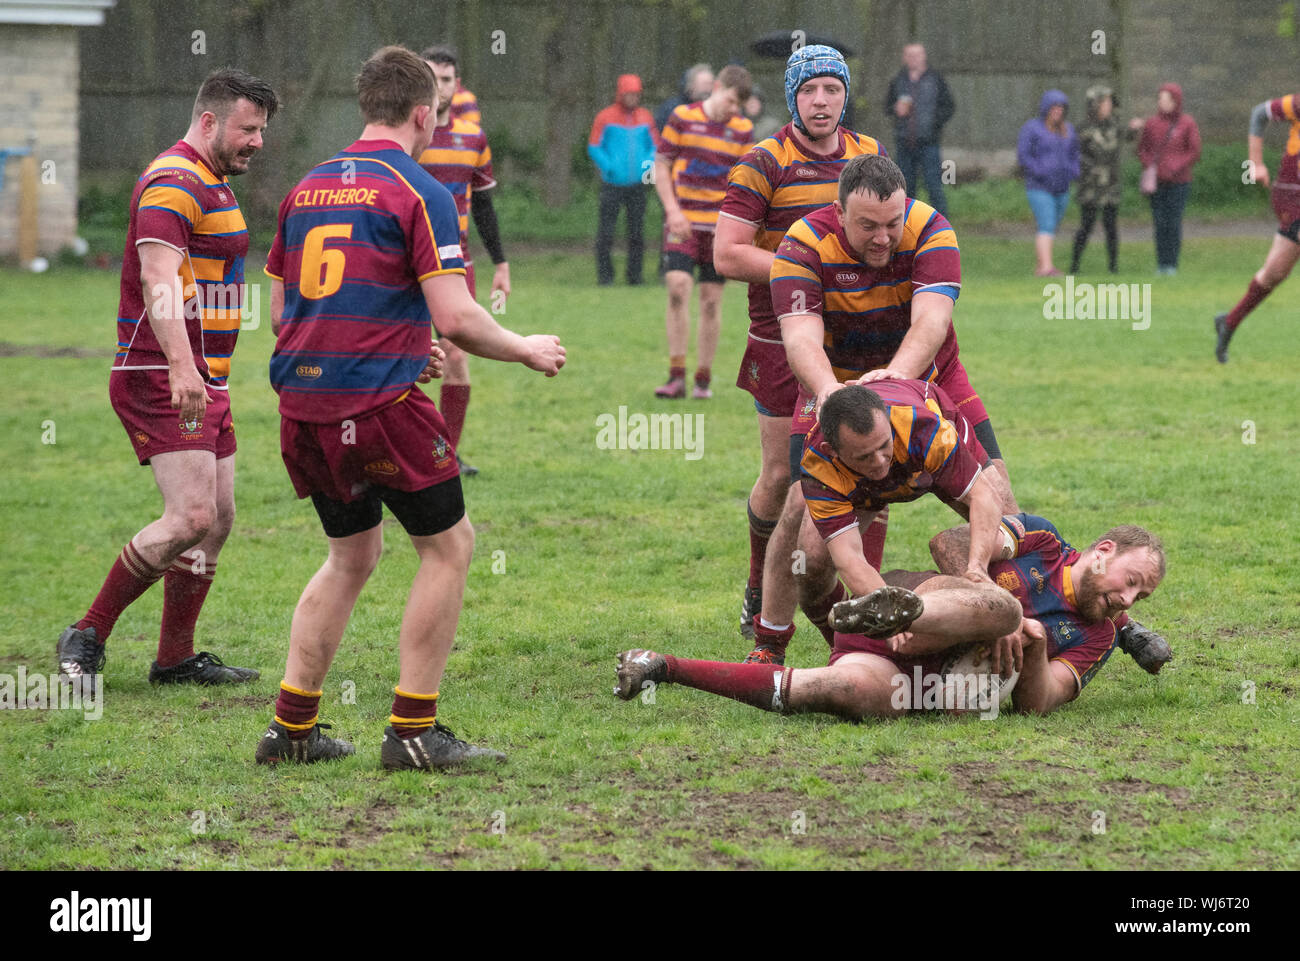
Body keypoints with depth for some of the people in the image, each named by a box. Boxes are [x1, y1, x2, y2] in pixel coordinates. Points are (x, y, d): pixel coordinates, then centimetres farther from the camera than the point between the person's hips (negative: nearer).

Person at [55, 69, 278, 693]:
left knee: (216, 521, 9)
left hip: (202, 382, 10)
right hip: (162, 382, -10)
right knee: (190, 518, -17)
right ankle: (87, 637, -8)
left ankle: (176, 659, 16)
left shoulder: (212, 183, 19)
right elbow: (158, 279, -28)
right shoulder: (175, 183, -15)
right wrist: (181, 367, -41)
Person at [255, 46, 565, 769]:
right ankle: (413, 730, 4)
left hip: (303, 405, 7)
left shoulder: (307, 189, 13)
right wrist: (526, 350, 4)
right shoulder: (419, 192, -8)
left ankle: (293, 727, 17)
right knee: (449, 544, 8)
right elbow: (456, 318, -15)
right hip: (379, 403, -7)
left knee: (353, 553, 21)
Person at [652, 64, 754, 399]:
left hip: (719, 225, 2)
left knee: (712, 299, 2)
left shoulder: (743, 130, 4)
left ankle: (704, 379, 11)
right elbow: (661, 166, 3)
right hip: (683, 220, -2)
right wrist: (673, 210, -7)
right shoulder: (682, 117, -1)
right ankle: (677, 376, -13)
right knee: (677, 286, -15)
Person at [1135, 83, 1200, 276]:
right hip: (1157, 182, 3)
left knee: (1174, 222, -7)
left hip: (1178, 182, -3)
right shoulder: (1152, 124, 7)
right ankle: (1161, 263, 4)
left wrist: (1174, 169, -11)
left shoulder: (1187, 124, -1)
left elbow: (1195, 153, -1)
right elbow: (1142, 149, 14)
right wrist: (1150, 166, -5)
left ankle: (1172, 264, -3)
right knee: (1160, 223, -1)